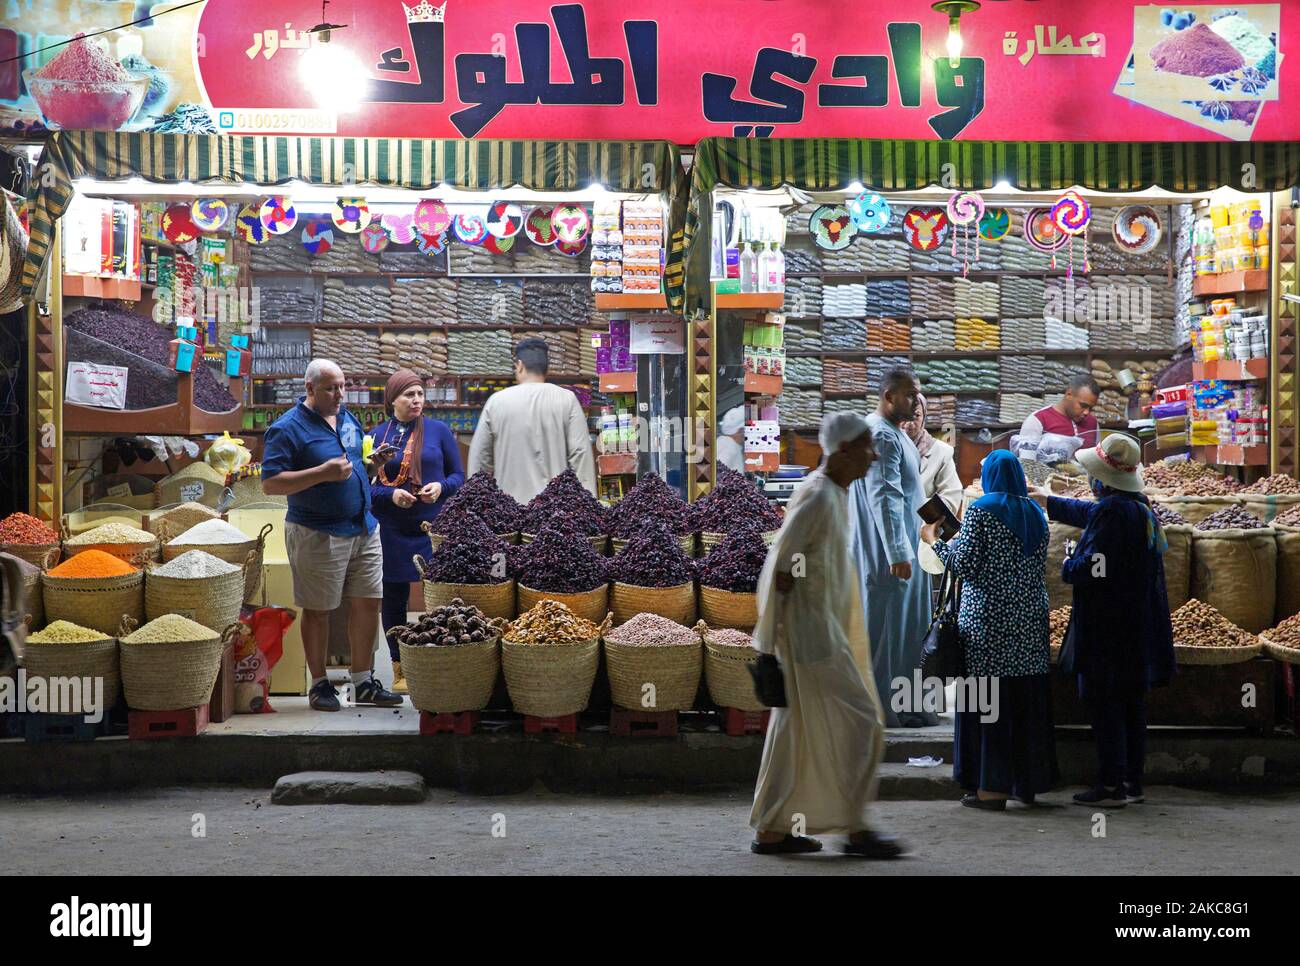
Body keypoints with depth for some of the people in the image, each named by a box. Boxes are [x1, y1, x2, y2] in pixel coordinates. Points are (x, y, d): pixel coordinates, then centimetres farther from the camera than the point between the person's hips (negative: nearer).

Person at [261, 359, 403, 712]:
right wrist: (323, 473, -23)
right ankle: (319, 684, 16)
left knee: (367, 603, 7)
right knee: (318, 611, 3)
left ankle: (363, 682, 18)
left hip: (364, 528, 7)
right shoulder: (288, 429, -11)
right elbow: (270, 484, -17)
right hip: (318, 534, -7)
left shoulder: (347, 418, 12)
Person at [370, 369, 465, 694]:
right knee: (394, 600, 7)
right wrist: (391, 495, -14)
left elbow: (459, 475, 7)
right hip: (392, 532, 1)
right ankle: (399, 670, 19)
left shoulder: (439, 431, 5)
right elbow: (365, 486, 5)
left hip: (433, 528, -1)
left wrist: (441, 487, -13)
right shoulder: (376, 435, 6)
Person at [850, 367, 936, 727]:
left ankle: (907, 704, 21)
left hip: (906, 548, 11)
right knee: (886, 627, -3)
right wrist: (898, 554, -28)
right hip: (889, 552, -11)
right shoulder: (882, 436, -18)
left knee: (910, 627, 14)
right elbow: (884, 497, -25)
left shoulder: (894, 434, 15)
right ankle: (880, 708, 5)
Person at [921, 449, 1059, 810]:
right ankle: (1028, 781, 16)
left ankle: (992, 786, -3)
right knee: (1027, 695, 10)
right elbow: (1038, 564, 14)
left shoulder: (980, 511, -7)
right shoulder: (1035, 512, 11)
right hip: (1029, 617, 6)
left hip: (988, 617, -6)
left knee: (988, 698, -2)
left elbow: (965, 564, -11)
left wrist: (935, 540, 3)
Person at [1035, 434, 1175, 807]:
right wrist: (1046, 501, 41)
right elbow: (1086, 512, 29)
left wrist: (1068, 566, 0)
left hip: (1108, 630, -9)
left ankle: (1111, 785, -2)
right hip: (1138, 631, 9)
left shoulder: (1110, 511, -18)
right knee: (1131, 705, 13)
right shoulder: (1142, 509, 12)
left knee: (1104, 706, -3)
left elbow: (1093, 569, -22)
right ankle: (1132, 782, 19)